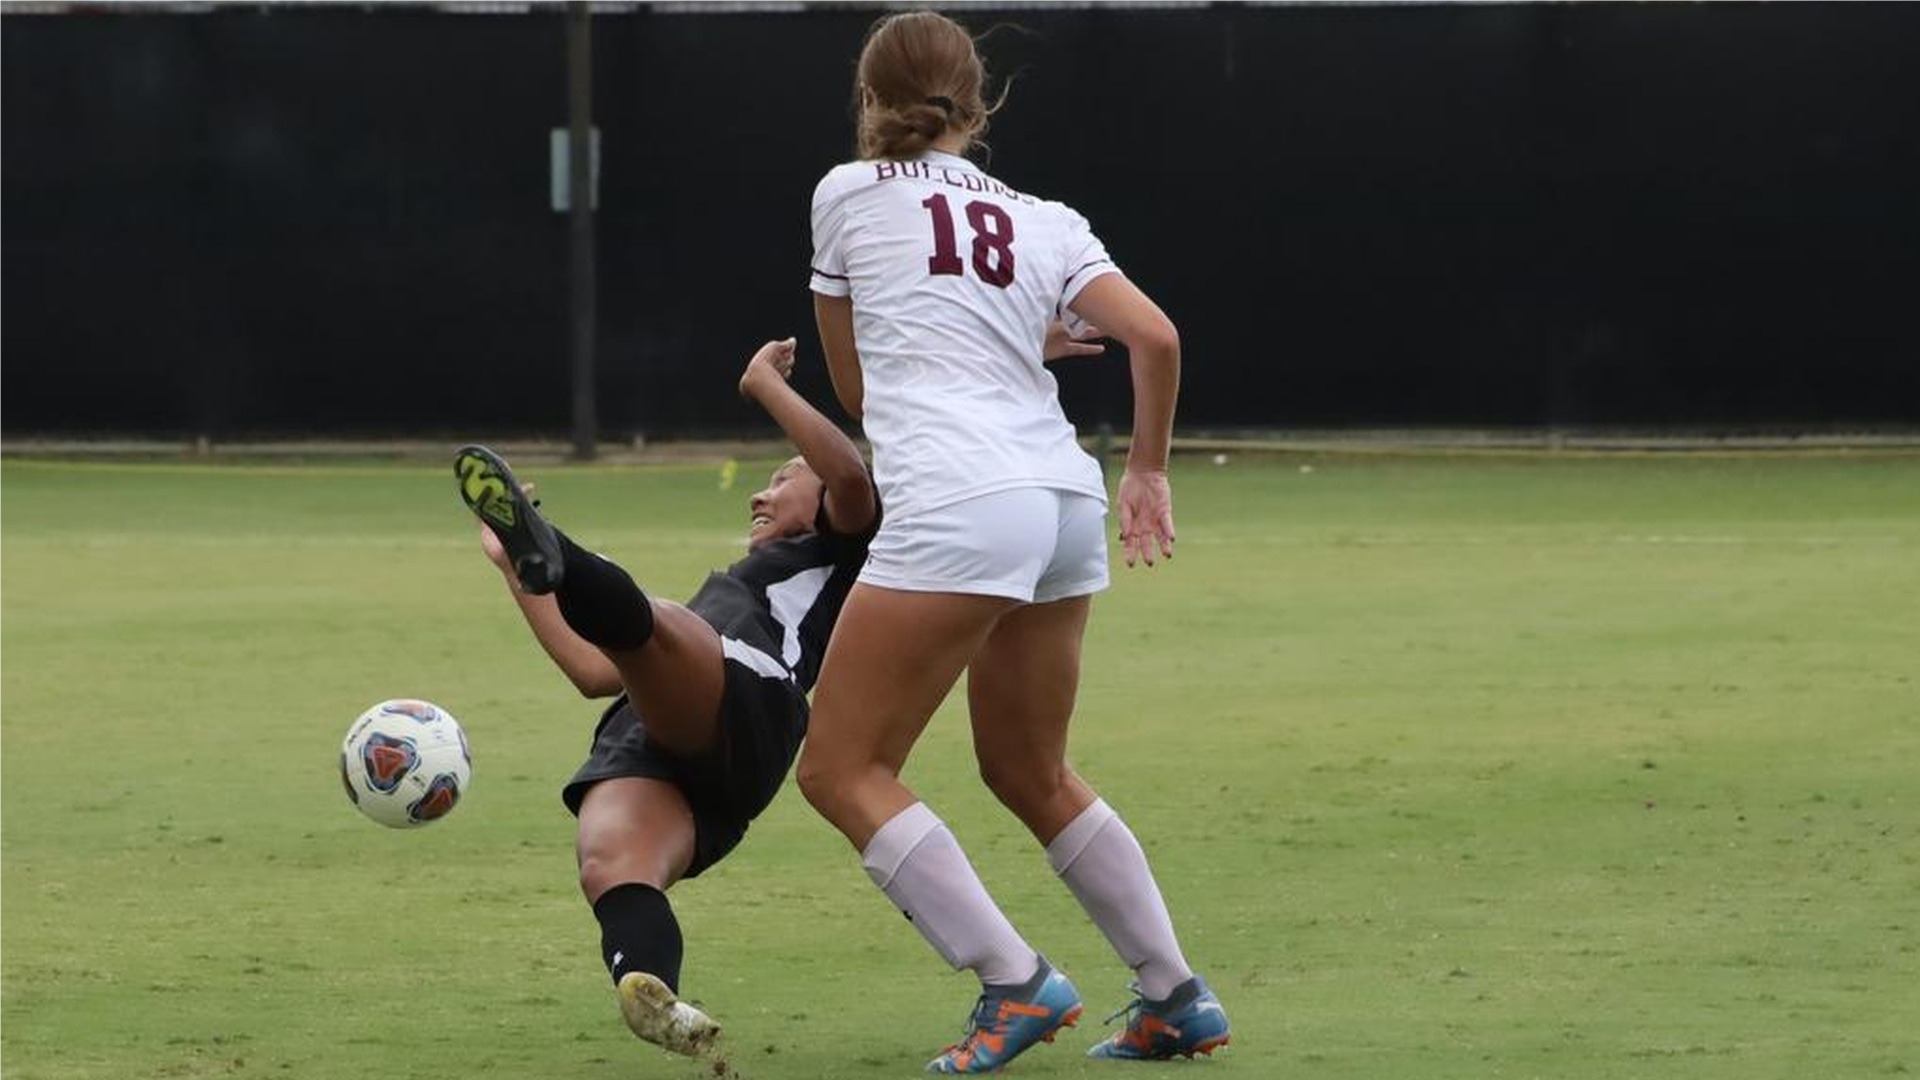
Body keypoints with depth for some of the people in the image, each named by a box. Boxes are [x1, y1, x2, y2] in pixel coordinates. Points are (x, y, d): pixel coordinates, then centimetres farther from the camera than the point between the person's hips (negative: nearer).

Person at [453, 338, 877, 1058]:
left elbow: (851, 478, 4)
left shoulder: (829, 553, 28)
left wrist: (764, 384, 12)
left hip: (746, 709, -6)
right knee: (609, 867, -30)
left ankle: (558, 563, -70)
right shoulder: (726, 590, 49)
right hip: (640, 741, 6)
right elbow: (597, 674, 44)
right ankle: (656, 998, -57)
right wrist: (513, 574, 49)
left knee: (647, 624, -38)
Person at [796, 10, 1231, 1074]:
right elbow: (1156, 337, 3)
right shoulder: (1045, 222, 16)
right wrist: (1146, 468, 19)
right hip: (1068, 501, 6)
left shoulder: (848, 195, 9)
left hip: (956, 508, -6)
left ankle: (1016, 985, -7)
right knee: (1030, 775, 22)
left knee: (840, 770, 1)